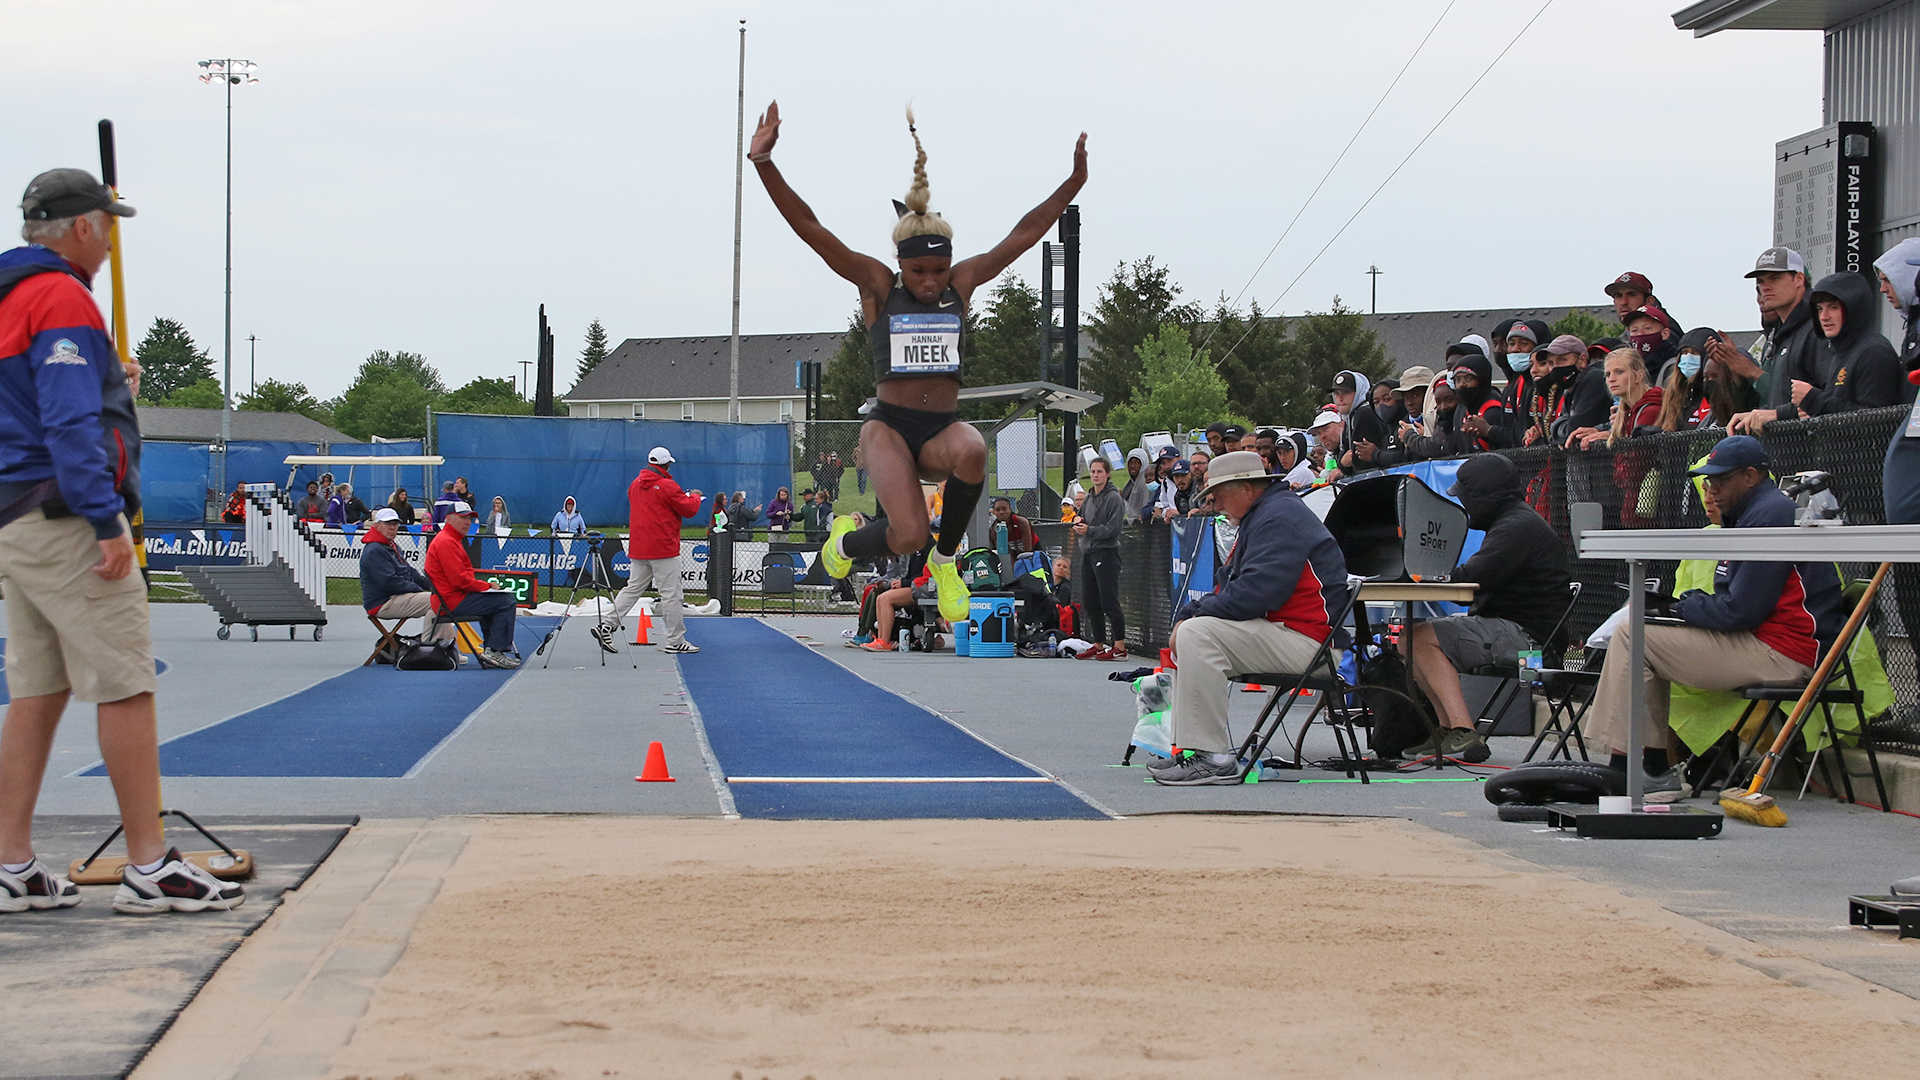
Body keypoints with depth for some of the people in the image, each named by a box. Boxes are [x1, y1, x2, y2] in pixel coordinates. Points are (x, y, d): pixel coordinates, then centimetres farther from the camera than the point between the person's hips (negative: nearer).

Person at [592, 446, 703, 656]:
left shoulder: (635, 485, 11)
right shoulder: (667, 486, -12)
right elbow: (689, 509, -7)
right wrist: (695, 497, 15)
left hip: (638, 549, 7)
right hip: (663, 549, -7)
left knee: (633, 589, 13)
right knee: (671, 594, -2)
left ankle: (606, 625, 5)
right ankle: (675, 641, 0)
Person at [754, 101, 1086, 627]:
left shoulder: (961, 284, 9)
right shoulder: (877, 286, 2)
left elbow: (1024, 234, 15)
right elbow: (808, 227, -5)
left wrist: (1073, 183, 13)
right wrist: (764, 163, -14)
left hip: (942, 430, 3)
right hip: (890, 427, -3)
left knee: (971, 449, -36)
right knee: (908, 535, -24)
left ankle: (946, 558, -11)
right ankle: (846, 542, 14)